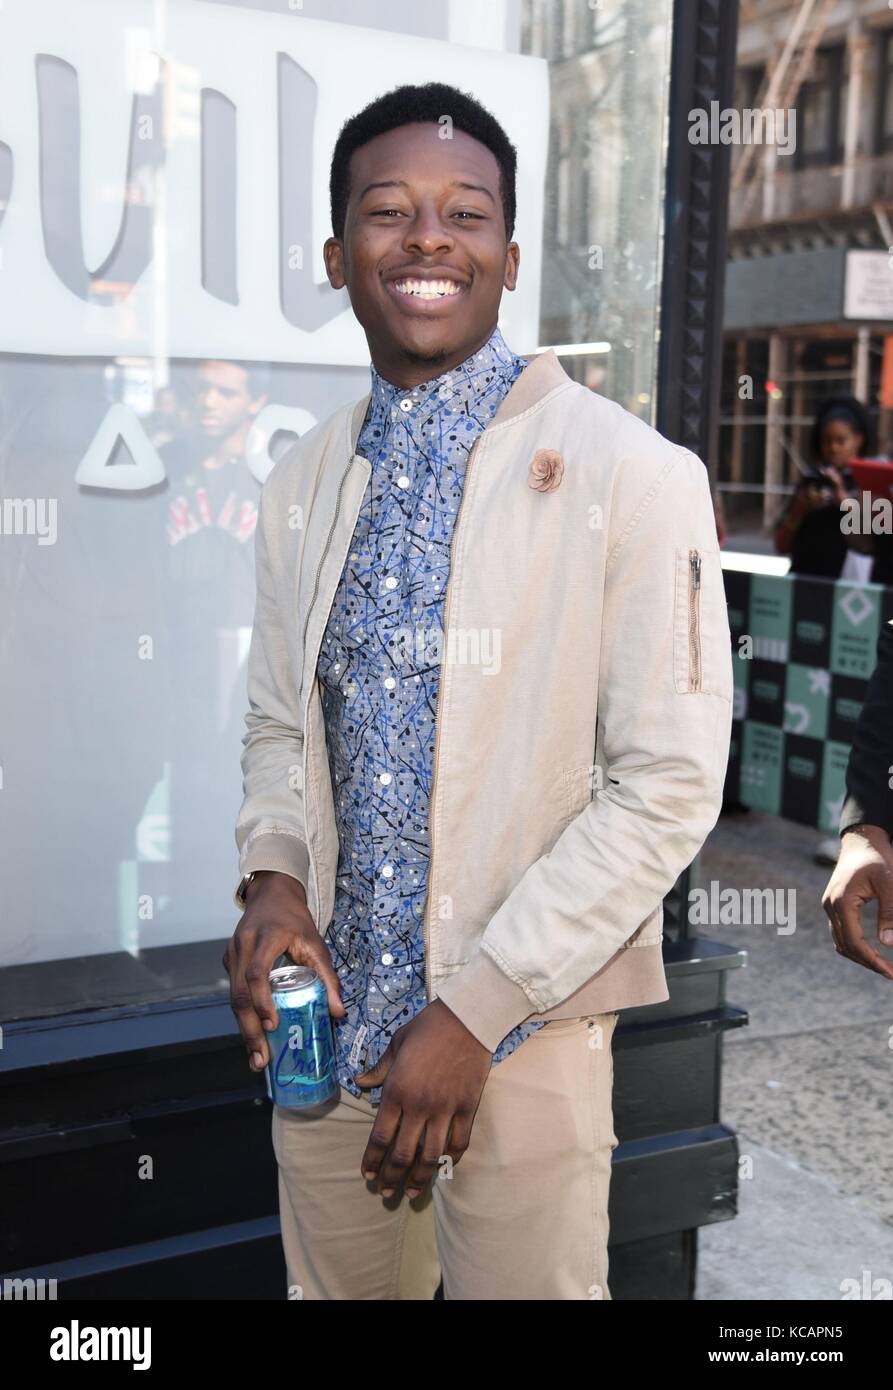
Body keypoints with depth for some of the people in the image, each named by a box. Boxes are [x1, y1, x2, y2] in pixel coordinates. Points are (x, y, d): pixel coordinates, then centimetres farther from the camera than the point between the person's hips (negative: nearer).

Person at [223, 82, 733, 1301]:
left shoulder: (632, 476, -13)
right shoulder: (304, 483, 5)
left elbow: (670, 787, -14)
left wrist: (474, 1013, -15)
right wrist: (272, 873, -6)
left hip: (520, 1034, -4)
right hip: (327, 1014, 5)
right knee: (336, 1287, 20)